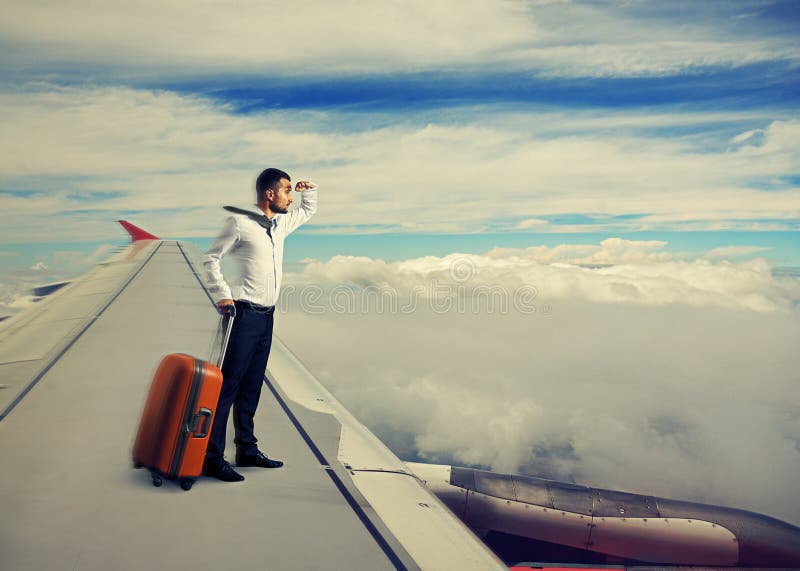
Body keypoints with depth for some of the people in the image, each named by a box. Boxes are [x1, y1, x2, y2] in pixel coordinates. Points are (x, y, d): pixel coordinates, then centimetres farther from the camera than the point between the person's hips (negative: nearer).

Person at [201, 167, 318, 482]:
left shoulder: (282, 223, 14)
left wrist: (309, 190, 16)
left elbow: (309, 211, 34)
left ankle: (247, 450, 23)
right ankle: (213, 458, -1)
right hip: (244, 314, -8)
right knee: (228, 385, -7)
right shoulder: (239, 223, -7)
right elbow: (210, 258, -3)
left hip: (267, 316, 8)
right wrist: (222, 295, -11)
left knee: (251, 388, 14)